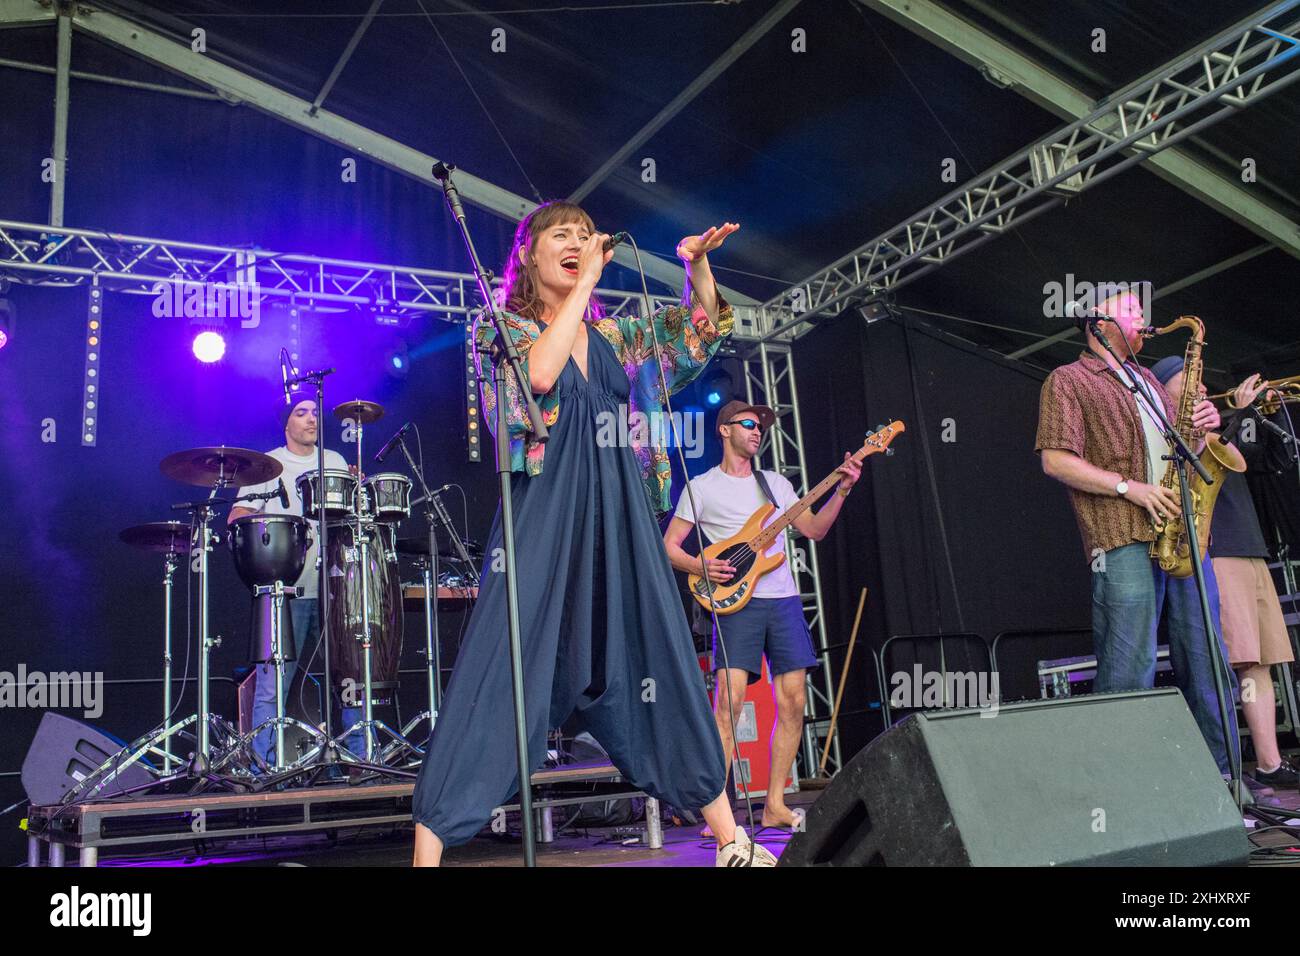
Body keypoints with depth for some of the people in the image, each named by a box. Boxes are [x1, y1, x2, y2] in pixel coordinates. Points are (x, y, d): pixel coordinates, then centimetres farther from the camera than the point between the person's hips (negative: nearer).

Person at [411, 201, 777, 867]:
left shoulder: (615, 337, 19)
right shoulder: (504, 329, 5)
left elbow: (704, 329, 20)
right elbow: (539, 372, -16)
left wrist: (698, 265, 2)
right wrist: (586, 282, -10)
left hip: (621, 526, 5)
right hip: (546, 519, -4)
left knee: (659, 671, 8)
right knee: (500, 677, -10)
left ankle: (730, 838, 16)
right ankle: (429, 846, -5)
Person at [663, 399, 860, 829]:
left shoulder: (776, 483, 19)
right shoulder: (702, 487, 5)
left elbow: (814, 529, 16)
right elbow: (668, 545, 2)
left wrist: (842, 490, 4)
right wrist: (700, 567, -15)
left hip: (784, 601, 5)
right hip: (736, 602, -5)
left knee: (792, 703, 1)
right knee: (728, 702, -15)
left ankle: (774, 805, 10)